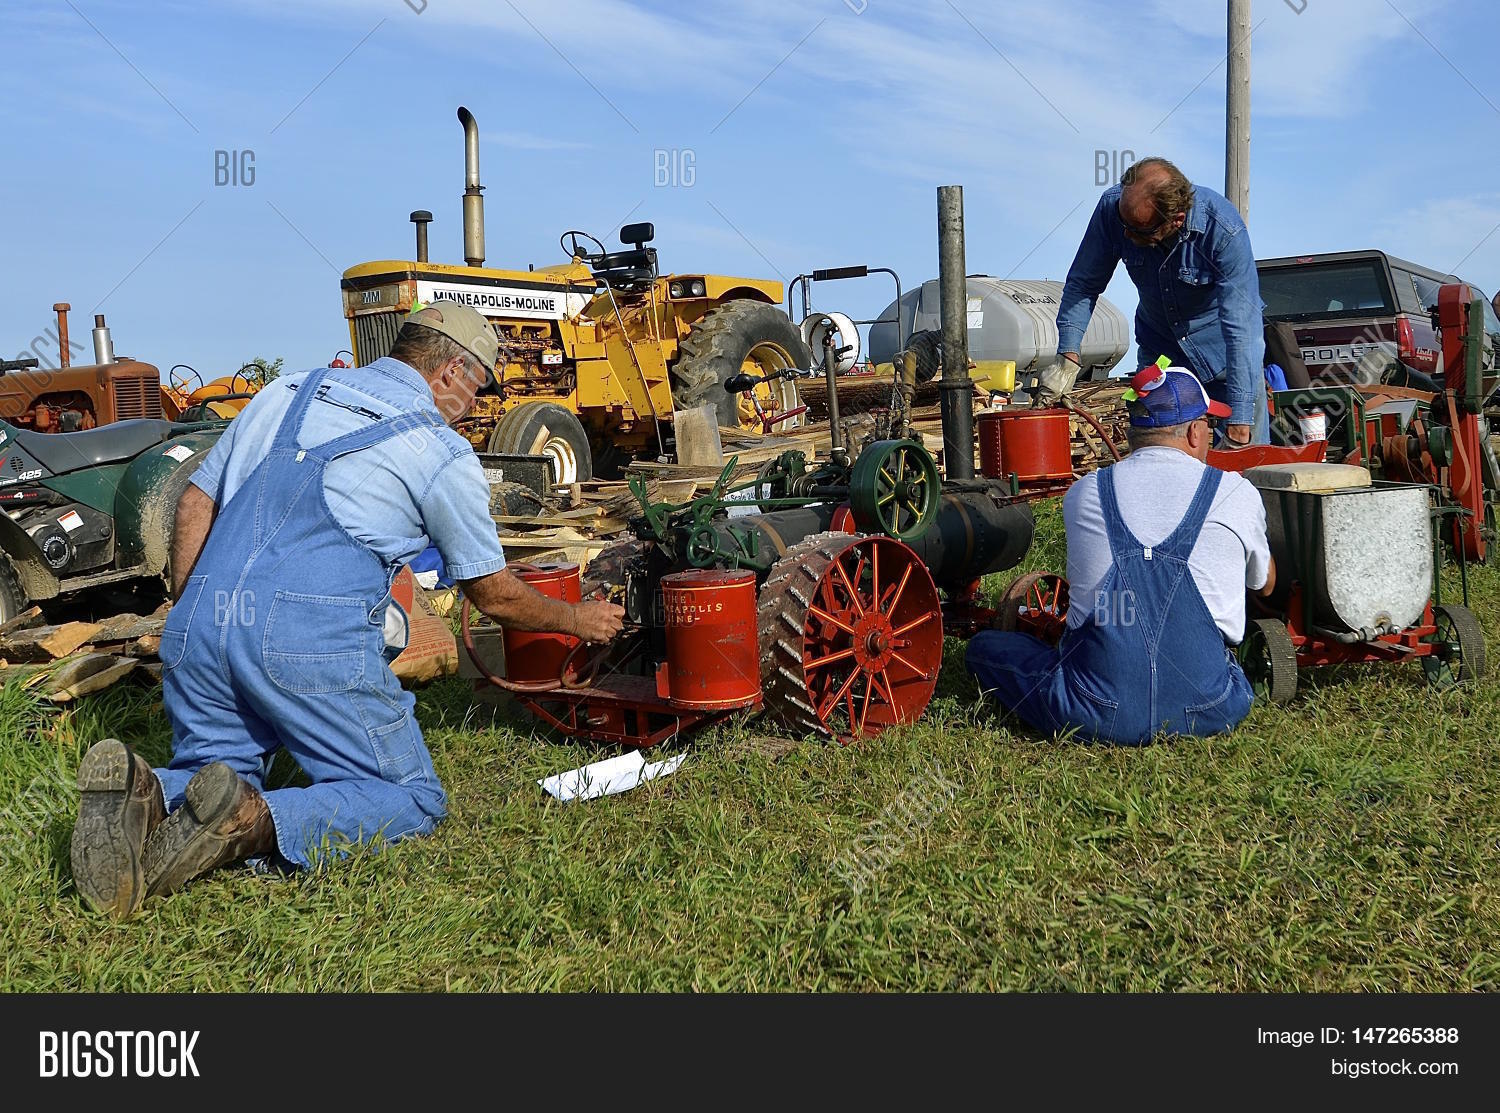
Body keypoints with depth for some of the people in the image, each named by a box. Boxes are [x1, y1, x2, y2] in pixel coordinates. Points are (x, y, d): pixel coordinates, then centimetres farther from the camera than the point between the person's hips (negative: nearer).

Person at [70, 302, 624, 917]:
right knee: (411, 801, 6)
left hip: (199, 627, 6)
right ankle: (253, 822, -21)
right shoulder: (444, 453, 7)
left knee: (216, 775, 24)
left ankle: (148, 796, -12)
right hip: (313, 639, -5)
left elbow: (195, 504, 22)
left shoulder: (287, 391, 21)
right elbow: (494, 595, 15)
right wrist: (578, 620, 32)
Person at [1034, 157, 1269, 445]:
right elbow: (1083, 284, -10)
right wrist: (1067, 357, -22)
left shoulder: (1223, 229, -32)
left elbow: (1242, 327, -34)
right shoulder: (1112, 206, -23)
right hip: (1158, 343, 3)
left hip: (1221, 346, -2)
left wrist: (1238, 425, -39)